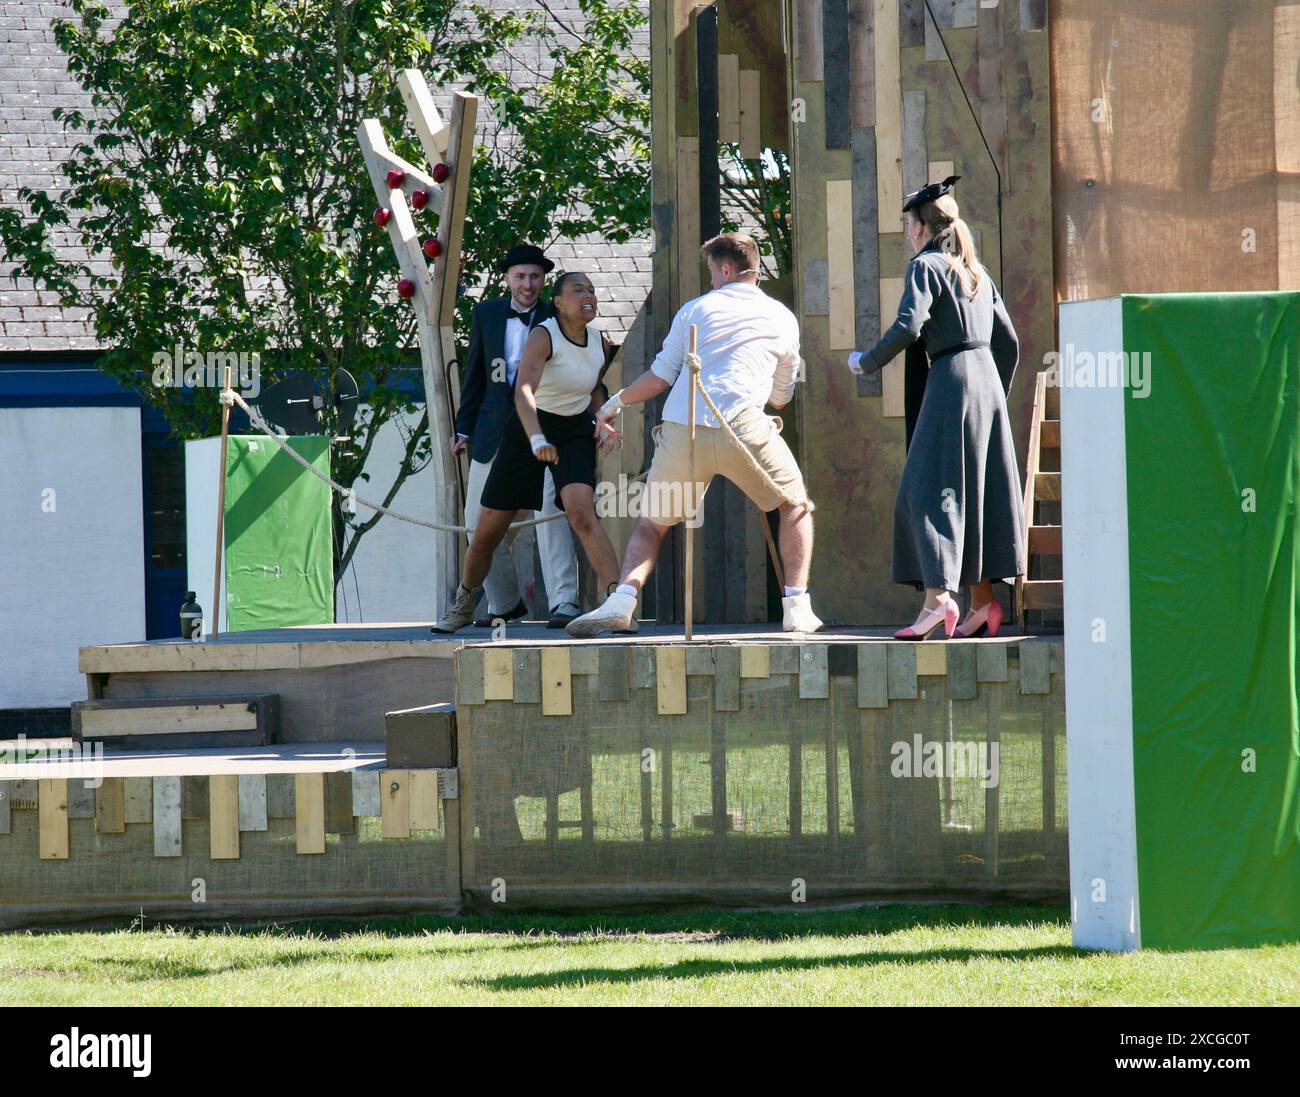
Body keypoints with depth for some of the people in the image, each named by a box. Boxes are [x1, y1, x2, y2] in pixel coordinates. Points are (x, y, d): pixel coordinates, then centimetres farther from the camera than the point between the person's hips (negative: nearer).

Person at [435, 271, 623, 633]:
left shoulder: (600, 343, -1)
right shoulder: (543, 337, -19)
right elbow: (523, 390, -35)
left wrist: (604, 425, 3)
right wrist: (537, 439, -50)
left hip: (575, 433, 2)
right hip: (529, 429, -2)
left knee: (581, 514, -25)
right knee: (487, 532, 4)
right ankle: (463, 606, 29)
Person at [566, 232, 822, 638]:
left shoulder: (696, 309, 15)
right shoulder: (782, 318, 18)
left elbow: (659, 377, 13)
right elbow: (781, 396, 28)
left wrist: (613, 404, 29)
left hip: (682, 431, 0)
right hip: (743, 427, 0)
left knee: (651, 524, 14)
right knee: (796, 506, 20)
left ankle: (623, 599, -11)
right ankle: (796, 607, 7)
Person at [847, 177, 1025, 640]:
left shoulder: (926, 267, -6)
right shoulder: (975, 272, 18)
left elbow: (908, 327, -19)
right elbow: (1008, 339, 20)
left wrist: (866, 361, -5)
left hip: (951, 379, -8)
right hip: (987, 377, 8)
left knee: (931, 489, -9)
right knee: (979, 491, 10)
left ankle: (939, 596, -21)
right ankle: (983, 600, 9)